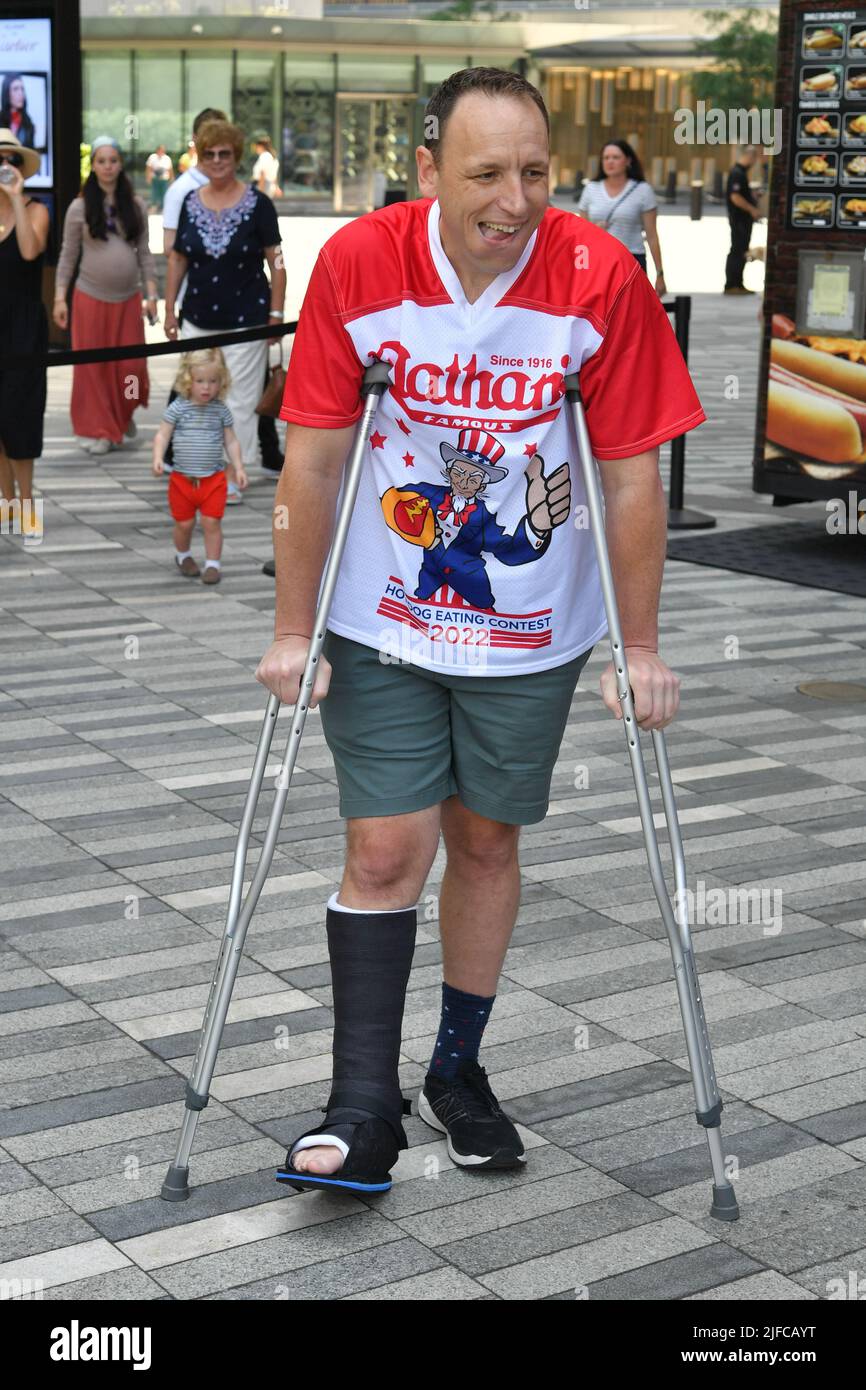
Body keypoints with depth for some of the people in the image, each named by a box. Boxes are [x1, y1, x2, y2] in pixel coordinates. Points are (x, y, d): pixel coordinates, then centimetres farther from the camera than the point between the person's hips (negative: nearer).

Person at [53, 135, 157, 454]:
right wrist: (59, 298, -3)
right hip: (90, 297, -1)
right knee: (92, 366, 2)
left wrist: (151, 293, 0)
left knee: (131, 365, 2)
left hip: (128, 298, 1)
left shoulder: (135, 206, 4)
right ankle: (97, 430, 14)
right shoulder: (79, 208, -1)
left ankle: (124, 416, 29)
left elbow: (144, 253, 7)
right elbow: (67, 256, 2)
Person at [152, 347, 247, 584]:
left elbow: (231, 441, 7)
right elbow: (162, 435, -4)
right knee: (184, 523, 10)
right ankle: (183, 555, 36)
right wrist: (158, 458, -19)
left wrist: (238, 468, 0)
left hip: (213, 478, 0)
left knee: (212, 522, -3)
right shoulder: (178, 408, -6)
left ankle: (212, 564, 9)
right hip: (182, 478, 0)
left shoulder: (221, 410, 0)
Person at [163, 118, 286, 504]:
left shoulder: (257, 204, -5)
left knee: (239, 399, 1)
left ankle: (231, 478, 10)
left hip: (245, 320, -4)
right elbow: (177, 259, 12)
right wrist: (169, 310, 10)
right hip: (198, 319, 4)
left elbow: (276, 262, -4)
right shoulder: (190, 203, 6)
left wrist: (275, 314, -8)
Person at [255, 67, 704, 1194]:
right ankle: (364, 1111, 8)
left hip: (532, 632, 1)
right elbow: (313, 460, -7)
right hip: (382, 625, 0)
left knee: (485, 840, 13)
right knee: (386, 854, -3)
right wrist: (293, 630, -4)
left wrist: (640, 647, -6)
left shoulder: (601, 279, -16)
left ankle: (457, 1070, 31)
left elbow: (632, 480, -9)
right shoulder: (358, 264, -14)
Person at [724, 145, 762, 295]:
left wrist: (753, 196, 11)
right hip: (739, 219, -10)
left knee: (741, 252, 13)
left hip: (744, 220, 10)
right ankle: (731, 285, -2)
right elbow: (735, 197, -24)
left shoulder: (741, 172, 15)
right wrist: (752, 209, -20)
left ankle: (737, 284, 18)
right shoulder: (737, 174, -17)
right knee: (737, 251, -6)